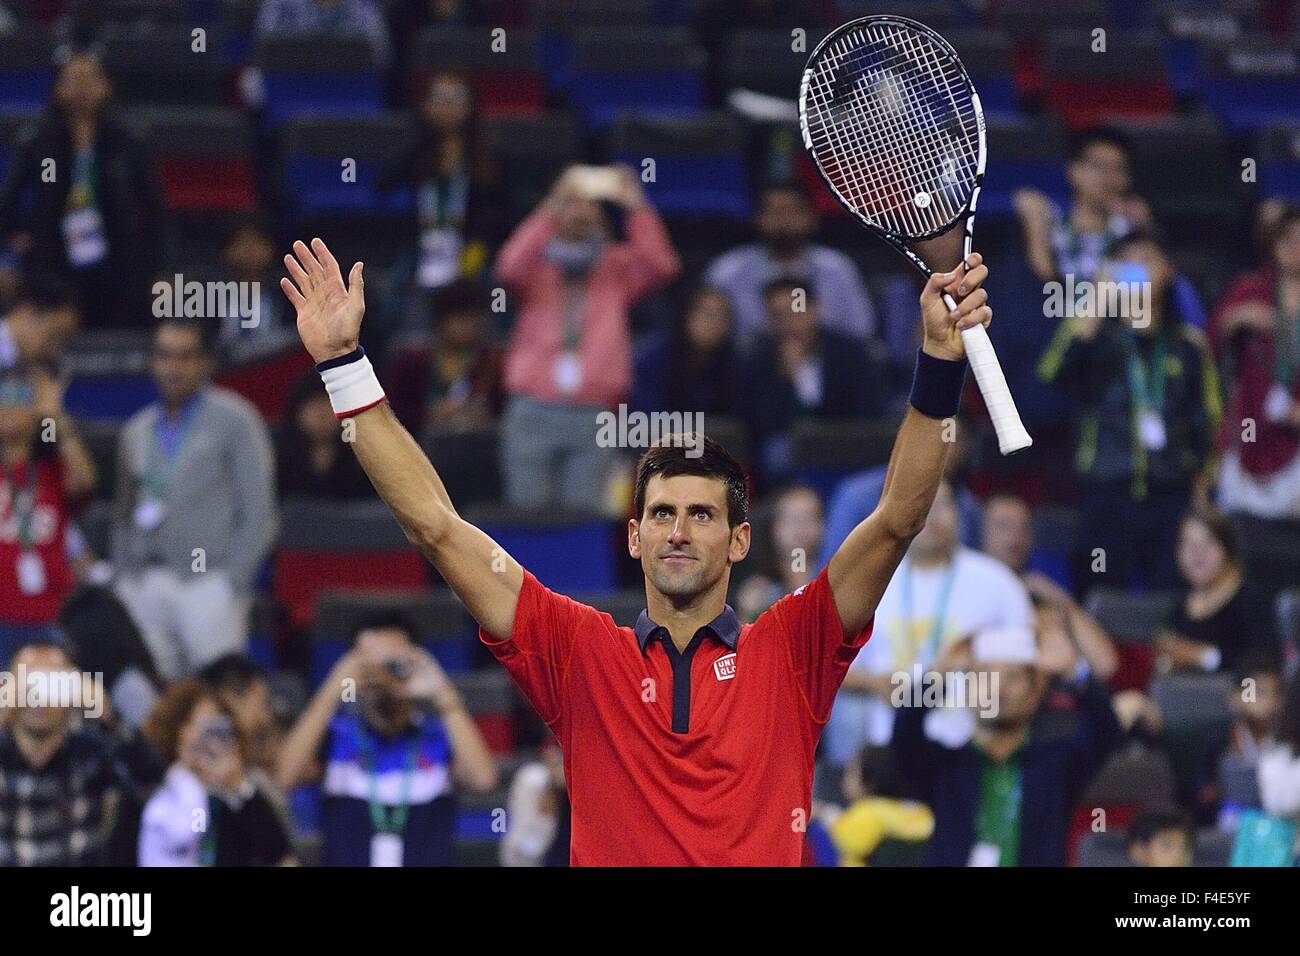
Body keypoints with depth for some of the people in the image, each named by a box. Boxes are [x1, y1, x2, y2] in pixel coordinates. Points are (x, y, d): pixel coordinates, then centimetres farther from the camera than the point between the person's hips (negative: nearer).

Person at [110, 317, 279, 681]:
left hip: (207, 582, -4)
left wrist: (233, 583, -9)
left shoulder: (233, 419, 3)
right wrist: (123, 580, 9)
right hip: (144, 588, 4)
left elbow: (259, 513, -1)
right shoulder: (136, 431, 17)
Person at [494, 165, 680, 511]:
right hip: (535, 413, 0)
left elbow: (661, 266, -6)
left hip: (593, 416, 0)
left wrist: (637, 207, -12)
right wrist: (551, 209, -19)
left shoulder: (617, 267, 12)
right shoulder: (537, 265, 9)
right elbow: (511, 268, -14)